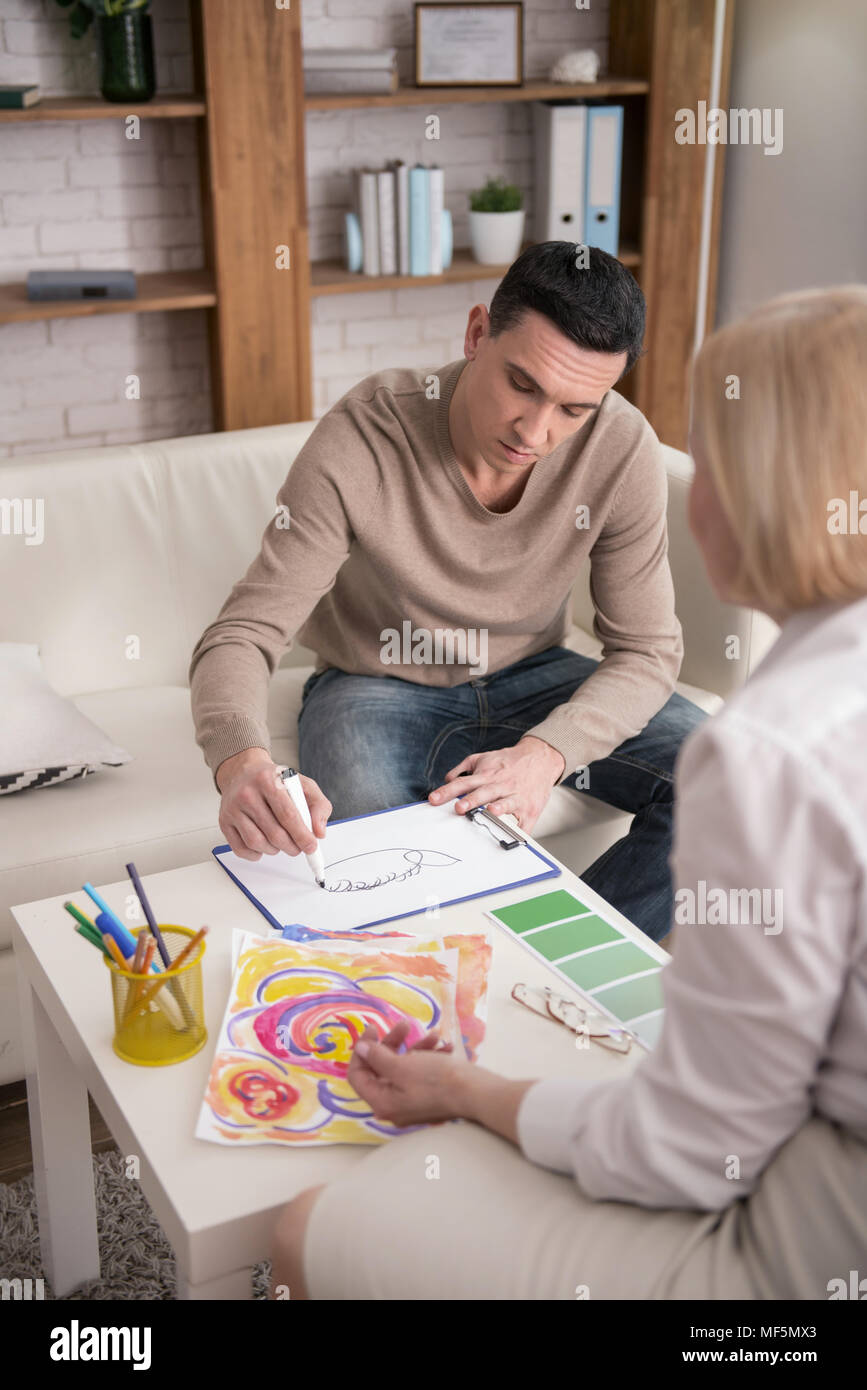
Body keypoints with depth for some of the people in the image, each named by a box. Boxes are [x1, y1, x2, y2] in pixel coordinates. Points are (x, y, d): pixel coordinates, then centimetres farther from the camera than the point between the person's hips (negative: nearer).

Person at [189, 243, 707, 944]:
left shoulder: (622, 448, -19)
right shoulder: (359, 441, -26)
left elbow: (646, 650, -13)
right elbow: (243, 634, -25)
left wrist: (547, 752, -33)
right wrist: (240, 762, -48)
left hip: (530, 678, 3)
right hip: (378, 691, -3)